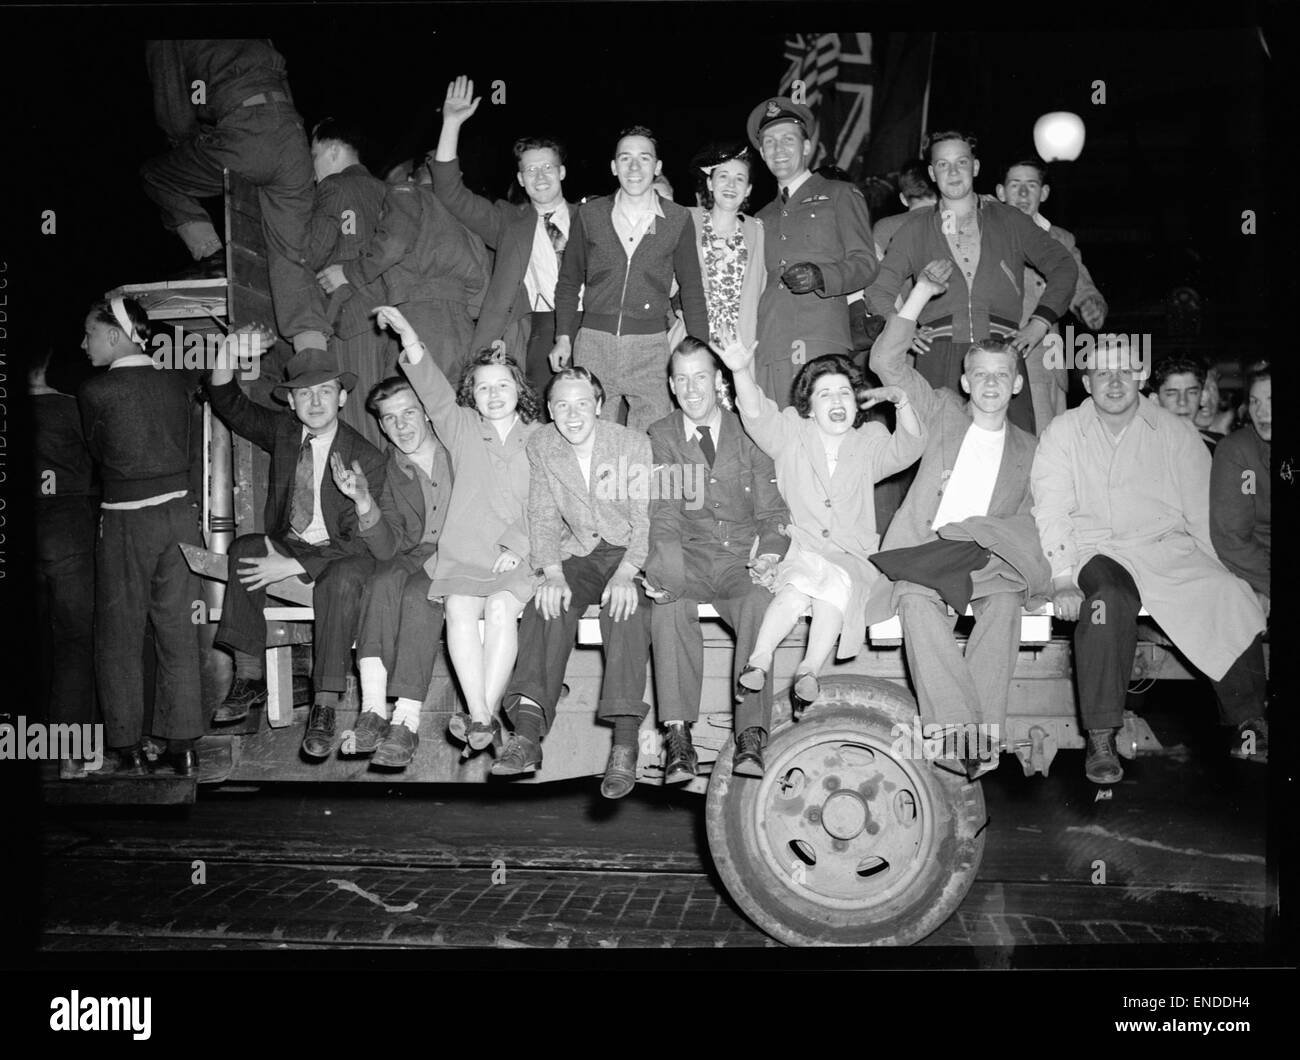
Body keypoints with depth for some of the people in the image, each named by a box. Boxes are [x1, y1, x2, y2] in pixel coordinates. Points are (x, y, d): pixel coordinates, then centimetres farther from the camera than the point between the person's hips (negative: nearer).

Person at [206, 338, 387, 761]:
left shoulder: (365, 457, -16)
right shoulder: (283, 432, 2)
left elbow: (358, 541, -19)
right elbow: (232, 407, 7)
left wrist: (292, 566, -25)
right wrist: (225, 360, -15)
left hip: (342, 555, -5)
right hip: (288, 543, 6)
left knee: (342, 580, -37)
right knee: (243, 549, -23)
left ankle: (325, 707, -34)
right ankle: (249, 677, -18)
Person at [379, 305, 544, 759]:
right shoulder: (461, 428, 15)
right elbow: (434, 390, -1)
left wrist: (520, 547, -8)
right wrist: (411, 341, -14)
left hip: (517, 558, -1)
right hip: (463, 556, 1)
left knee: (501, 607, -29)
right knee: (460, 608, -27)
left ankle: (483, 717, -27)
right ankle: (481, 718, -28)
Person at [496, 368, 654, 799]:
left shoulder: (634, 444, -5)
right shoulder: (540, 447, 4)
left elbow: (645, 516, -11)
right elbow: (543, 515, 0)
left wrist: (626, 572, -26)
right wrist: (552, 573, -16)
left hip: (629, 553, -3)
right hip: (575, 556, 3)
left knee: (625, 605, -33)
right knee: (545, 605, -27)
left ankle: (625, 740, -41)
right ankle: (528, 731, -37)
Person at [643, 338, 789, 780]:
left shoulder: (749, 433, 11)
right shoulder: (659, 437, 10)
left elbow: (772, 512, 8)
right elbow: (663, 514, -2)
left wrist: (767, 558, -14)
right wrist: (665, 570, -22)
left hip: (741, 559, 0)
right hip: (687, 558, 0)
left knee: (759, 603, -33)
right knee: (669, 605, -34)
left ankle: (751, 737, -34)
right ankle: (678, 735, -32)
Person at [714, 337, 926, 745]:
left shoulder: (869, 443, 15)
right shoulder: (791, 435, 9)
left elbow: (908, 449, -1)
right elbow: (756, 415, -8)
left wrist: (901, 402, -18)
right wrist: (742, 373, -28)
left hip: (853, 558, 1)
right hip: (799, 550, -1)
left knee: (838, 581, -31)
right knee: (804, 578, -32)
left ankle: (809, 672, -34)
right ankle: (759, 661, -32)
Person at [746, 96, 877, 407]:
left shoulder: (840, 196, 13)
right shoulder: (764, 217, 29)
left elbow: (864, 263, 3)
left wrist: (819, 276, -16)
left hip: (821, 342, -4)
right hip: (768, 348, 4)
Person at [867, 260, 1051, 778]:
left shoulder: (1029, 449, 20)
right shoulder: (943, 414, 17)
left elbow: (1029, 523, 14)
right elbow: (887, 362, 8)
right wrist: (923, 290, 2)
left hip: (988, 560, 1)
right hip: (923, 554, -1)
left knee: (1006, 601, -33)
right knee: (917, 605, -34)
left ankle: (985, 731, -34)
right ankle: (962, 735, -39)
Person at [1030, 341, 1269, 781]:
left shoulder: (1176, 432, 11)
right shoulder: (1062, 433, 6)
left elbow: (1202, 510, 9)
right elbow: (1052, 510, -2)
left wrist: (1215, 572, -3)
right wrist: (1062, 578, -15)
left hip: (1168, 547, 2)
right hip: (1095, 551, -2)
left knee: (1232, 599, -23)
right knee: (1110, 598, -35)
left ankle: (1250, 724, -5)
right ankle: (1100, 740, -29)